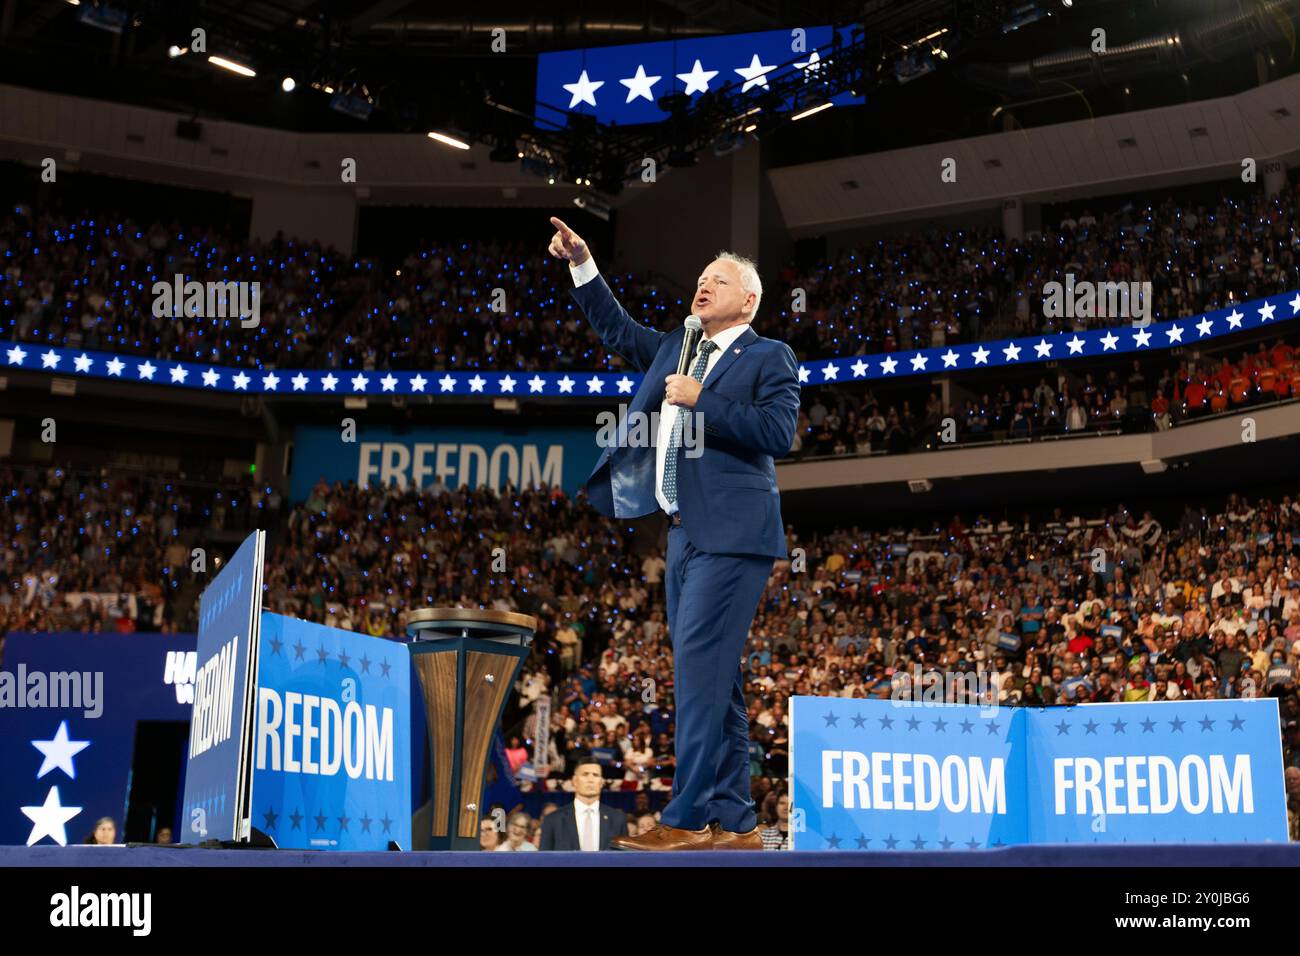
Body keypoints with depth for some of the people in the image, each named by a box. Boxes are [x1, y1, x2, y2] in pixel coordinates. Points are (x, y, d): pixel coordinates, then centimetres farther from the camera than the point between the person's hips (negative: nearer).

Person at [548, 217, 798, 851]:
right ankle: (733, 822, 12)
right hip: (686, 533, 8)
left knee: (699, 664, -15)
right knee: (712, 678, 7)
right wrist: (581, 265, 25)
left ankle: (688, 820, -14)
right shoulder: (676, 348, 21)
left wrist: (701, 401, -14)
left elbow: (779, 432, -13)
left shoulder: (769, 357, 0)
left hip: (730, 534, -8)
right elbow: (619, 330, 33)